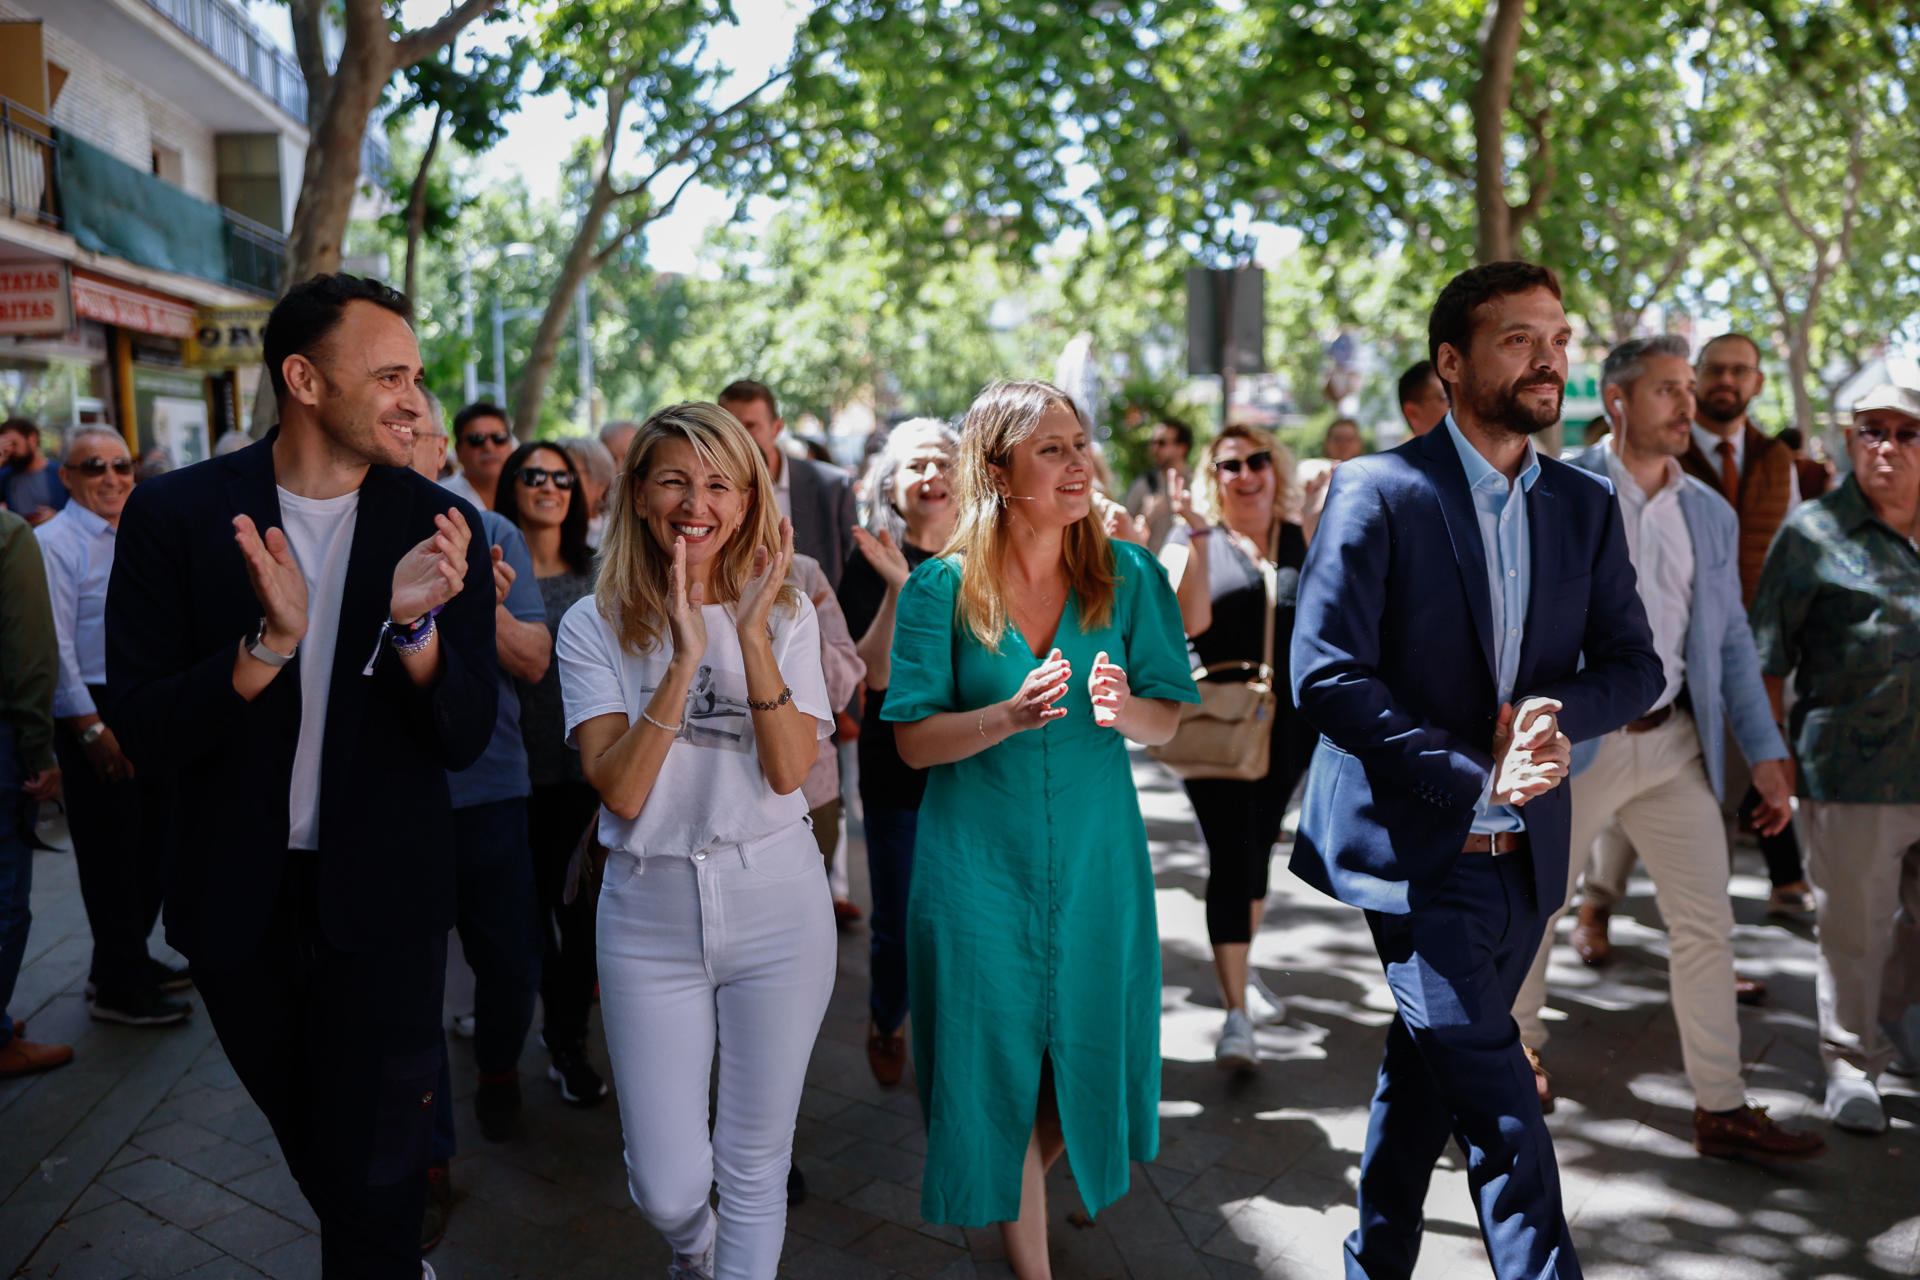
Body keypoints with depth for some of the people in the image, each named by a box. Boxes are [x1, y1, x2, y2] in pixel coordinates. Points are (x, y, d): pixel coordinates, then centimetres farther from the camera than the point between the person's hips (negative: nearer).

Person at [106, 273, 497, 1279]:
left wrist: (415, 624, -29)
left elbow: (464, 741, -11)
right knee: (309, 1140, 24)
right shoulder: (175, 514, -10)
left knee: (374, 1174, 5)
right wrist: (269, 643, -30)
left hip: (382, 898, -1)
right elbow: (144, 736, -14)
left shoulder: (438, 525, -9)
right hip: (238, 896, 2)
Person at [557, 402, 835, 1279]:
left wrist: (751, 632, -20)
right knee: (667, 1191, 6)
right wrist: (683, 657, -22)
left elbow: (788, 770, -12)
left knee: (753, 1167, 10)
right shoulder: (594, 626, -2)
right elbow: (619, 791, -14)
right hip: (649, 918, 0)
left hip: (775, 909, 0)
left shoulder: (787, 616, 0)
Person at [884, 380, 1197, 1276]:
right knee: (1001, 1067, 6)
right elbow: (913, 739, -7)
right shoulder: (943, 587, -6)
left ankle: (1016, 1188, 47)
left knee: (1087, 1050, 12)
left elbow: (1169, 722, 1)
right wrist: (1011, 715, -24)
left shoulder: (1128, 576, -1)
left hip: (1096, 856, 2)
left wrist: (1123, 710, -22)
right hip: (978, 859, -2)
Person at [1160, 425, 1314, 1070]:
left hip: (1286, 720, 4)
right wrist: (1198, 533, -21)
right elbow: (1190, 621, -17)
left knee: (1259, 848, 17)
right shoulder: (1193, 538, 0)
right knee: (1232, 857, -11)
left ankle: (1239, 967, 38)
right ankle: (1236, 1016, -8)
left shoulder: (1300, 540, 10)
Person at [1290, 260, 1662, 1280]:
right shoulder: (1378, 493, -10)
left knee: (1425, 1073, 19)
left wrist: (1558, 707, -13)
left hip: (1523, 854, 6)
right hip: (1420, 850, -6)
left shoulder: (1586, 507, 9)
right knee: (1500, 1114, -6)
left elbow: (1635, 662, 10)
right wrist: (1473, 778, -18)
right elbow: (1326, 677, -16)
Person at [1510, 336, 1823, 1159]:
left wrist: (1765, 753, 7)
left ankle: (1722, 1109, 16)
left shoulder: (1711, 514, 11)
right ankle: (1519, 1047, 32)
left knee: (1707, 924, 5)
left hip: (1676, 744, 5)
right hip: (1574, 742, -5)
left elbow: (1731, 642, 13)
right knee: (1535, 906, 8)